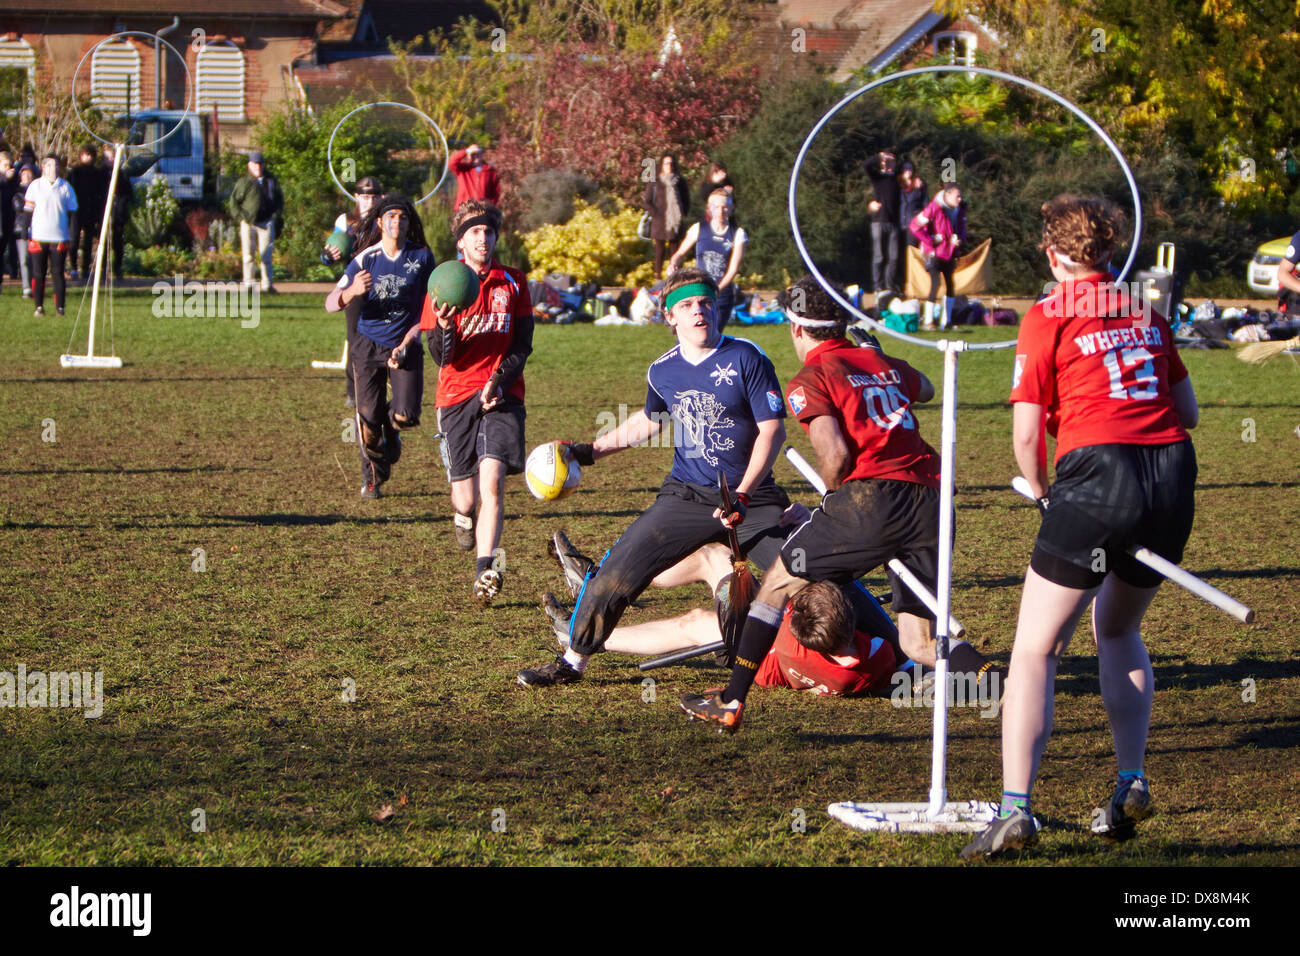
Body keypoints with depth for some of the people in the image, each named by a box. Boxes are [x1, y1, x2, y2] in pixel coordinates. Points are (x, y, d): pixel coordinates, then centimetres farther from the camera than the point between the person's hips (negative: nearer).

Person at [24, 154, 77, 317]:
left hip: (59, 237, 0)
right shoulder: (35, 186, 5)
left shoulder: (65, 187, 6)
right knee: (38, 273, 1)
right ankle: (39, 306, 7)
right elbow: (28, 211, 7)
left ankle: (60, 307, 2)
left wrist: (71, 236, 5)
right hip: (39, 237, 0)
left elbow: (71, 212, 11)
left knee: (58, 273, -1)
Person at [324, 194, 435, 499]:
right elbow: (330, 303, -8)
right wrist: (352, 292, -31)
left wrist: (407, 343, -8)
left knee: (405, 415, -15)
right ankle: (372, 477, 26)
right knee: (369, 421, -3)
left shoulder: (422, 257, -3)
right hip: (369, 344, 0)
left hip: (405, 344, 0)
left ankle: (391, 431, 25)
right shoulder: (366, 259, -4)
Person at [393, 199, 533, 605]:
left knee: (492, 482, -19)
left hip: (502, 394, 0)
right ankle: (463, 515, 41)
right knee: (466, 499, 2)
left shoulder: (514, 283, 7)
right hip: (457, 395, 0)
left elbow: (522, 345, 7)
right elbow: (441, 357, -4)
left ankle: (485, 571, -21)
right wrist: (444, 328, -26)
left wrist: (499, 382, -10)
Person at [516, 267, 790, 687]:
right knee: (617, 571, -8)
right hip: (687, 496, 3)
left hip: (750, 499, -3)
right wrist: (591, 451, 24)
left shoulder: (746, 359, -10)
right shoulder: (663, 371, 4)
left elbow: (772, 431, -12)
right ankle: (573, 661, 7)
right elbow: (648, 420, 26)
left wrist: (742, 496, -21)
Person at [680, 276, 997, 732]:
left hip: (872, 494, -6)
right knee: (919, 644, 10)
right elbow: (924, 389, 47)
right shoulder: (883, 363, 23)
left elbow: (835, 455, -9)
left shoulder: (811, 379, 4)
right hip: (931, 500, 6)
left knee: (779, 582, 12)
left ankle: (732, 702, 11)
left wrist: (832, 501, 10)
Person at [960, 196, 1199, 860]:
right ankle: (1131, 785, 16)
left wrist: (1041, 490, 17)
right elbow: (1188, 412, 20)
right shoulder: (1145, 311, 17)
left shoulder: (1047, 318, 3)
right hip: (1173, 471, 5)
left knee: (1036, 650, 0)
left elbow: (1026, 437, -1)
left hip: (1097, 473, -5)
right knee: (1119, 631, 27)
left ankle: (1015, 810, -12)